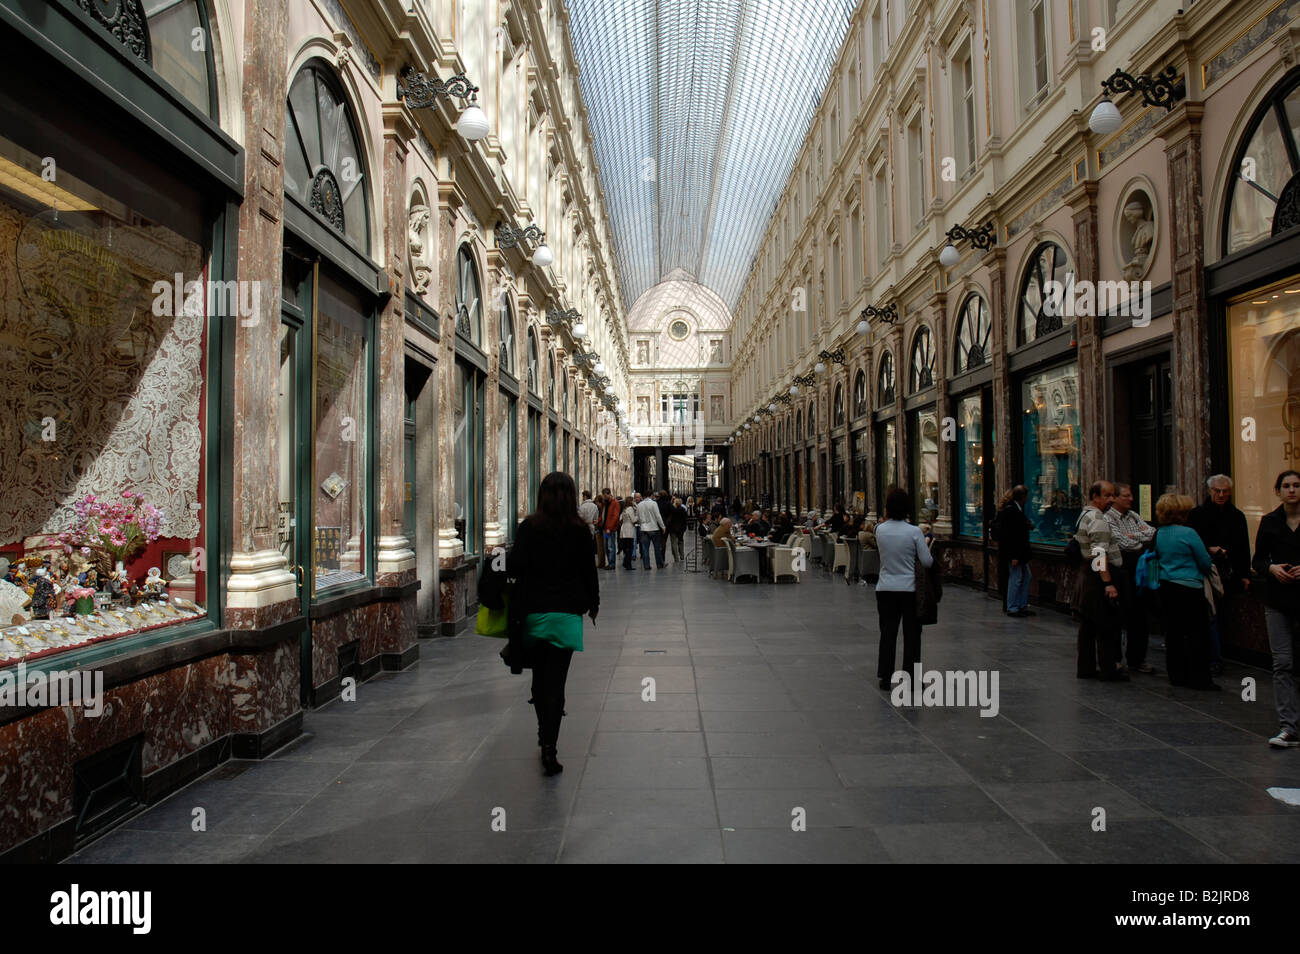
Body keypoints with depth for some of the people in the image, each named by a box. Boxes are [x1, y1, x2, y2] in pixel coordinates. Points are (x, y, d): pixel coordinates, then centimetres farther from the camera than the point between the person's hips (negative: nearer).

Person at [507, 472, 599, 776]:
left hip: (533, 611, 1)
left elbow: (515, 565, -12)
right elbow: (588, 571, 1)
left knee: (540, 677, 17)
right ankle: (549, 746, -7)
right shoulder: (580, 530, -3)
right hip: (566, 613, -1)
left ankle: (545, 736, 31)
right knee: (556, 680, 0)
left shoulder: (529, 527, -3)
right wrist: (593, 603, 15)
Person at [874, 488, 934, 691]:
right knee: (911, 634, 9)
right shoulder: (914, 532, -13)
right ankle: (910, 678, 14)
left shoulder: (880, 530, -5)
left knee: (887, 632, 10)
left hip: (885, 589, 3)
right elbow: (927, 562, -8)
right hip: (909, 589, -2)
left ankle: (885, 677, 14)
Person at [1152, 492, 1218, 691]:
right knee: (1198, 632, 1)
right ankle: (1198, 678, 4)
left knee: (1173, 631, 11)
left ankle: (1176, 675, 17)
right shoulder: (1188, 533, -14)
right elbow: (1206, 563, -7)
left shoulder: (1159, 533, 5)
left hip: (1166, 588, 7)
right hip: (1189, 588, -7)